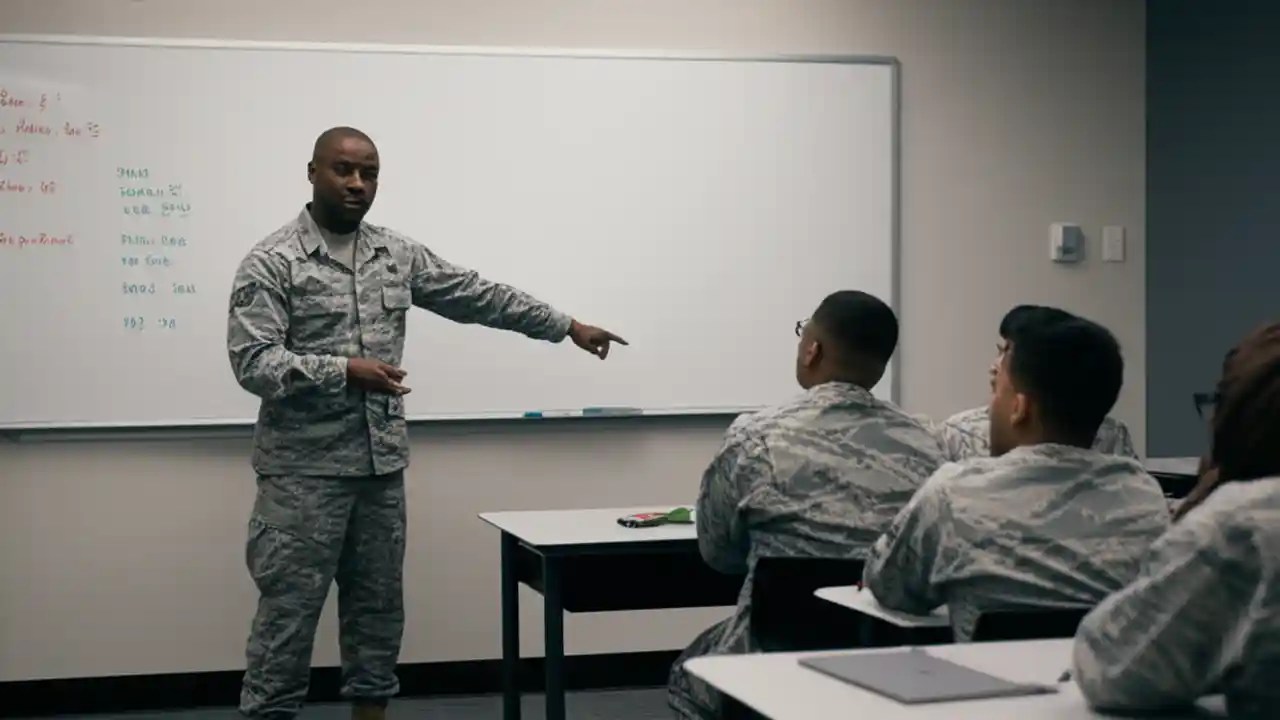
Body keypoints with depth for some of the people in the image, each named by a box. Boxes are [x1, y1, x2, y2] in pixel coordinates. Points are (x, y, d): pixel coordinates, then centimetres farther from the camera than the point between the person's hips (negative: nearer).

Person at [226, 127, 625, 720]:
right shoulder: (270, 263, -8)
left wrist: (567, 327, 16)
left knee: (378, 607, 12)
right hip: (304, 471, -6)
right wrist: (344, 370, -26)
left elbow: (477, 295, 15)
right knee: (289, 614, -3)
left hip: (381, 464, 6)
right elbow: (252, 361, -16)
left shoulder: (397, 255, 10)